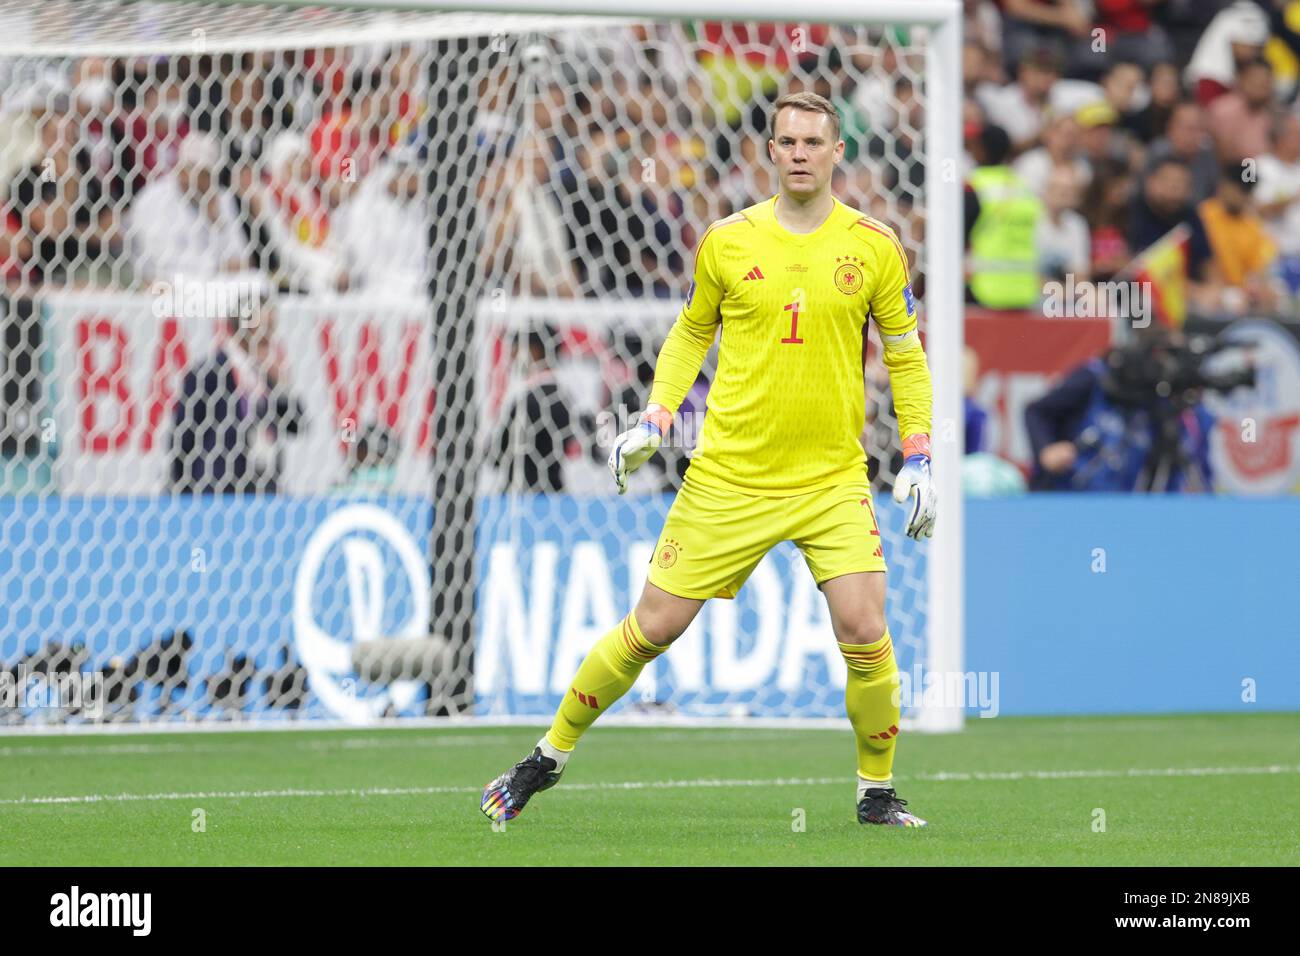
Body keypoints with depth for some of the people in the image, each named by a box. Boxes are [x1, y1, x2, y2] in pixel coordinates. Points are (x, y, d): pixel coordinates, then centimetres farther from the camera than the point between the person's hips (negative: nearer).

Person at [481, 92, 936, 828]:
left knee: (865, 634, -14)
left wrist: (919, 460, 3)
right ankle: (549, 758, 18)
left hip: (832, 478, 0)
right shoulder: (727, 242, 1)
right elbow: (692, 332, 16)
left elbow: (906, 356, 9)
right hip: (729, 475, 0)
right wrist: (655, 420, 3)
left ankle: (878, 792, 6)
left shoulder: (875, 246, 0)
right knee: (653, 628, 1)